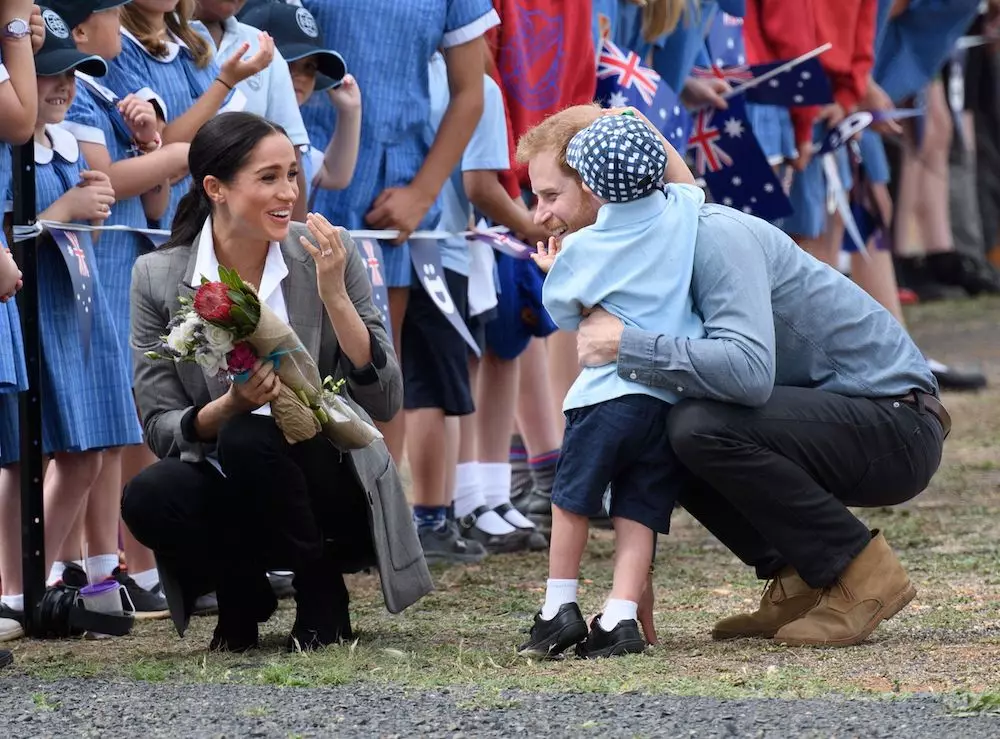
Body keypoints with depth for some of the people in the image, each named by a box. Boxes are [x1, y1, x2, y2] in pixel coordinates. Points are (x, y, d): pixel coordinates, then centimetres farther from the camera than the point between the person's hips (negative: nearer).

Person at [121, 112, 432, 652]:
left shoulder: (326, 257, -6)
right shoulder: (158, 278, -4)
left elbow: (385, 403, -9)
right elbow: (160, 431, -5)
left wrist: (334, 297, -20)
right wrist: (227, 407, -25)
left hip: (334, 496, -1)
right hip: (226, 494, 1)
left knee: (249, 439, -32)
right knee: (147, 496, -31)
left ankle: (323, 595, -7)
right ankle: (241, 594, 1)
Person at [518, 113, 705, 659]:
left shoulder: (583, 250, -5)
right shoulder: (683, 210, 3)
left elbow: (565, 314, 12)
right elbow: (688, 180, 29)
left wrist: (551, 266, 30)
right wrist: (643, 133, 34)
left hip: (610, 392, -4)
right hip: (675, 395, 4)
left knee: (572, 497, 12)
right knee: (638, 511, 4)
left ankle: (559, 608, 13)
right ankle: (621, 616, -7)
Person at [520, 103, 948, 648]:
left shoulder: (715, 237, -21)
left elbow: (749, 369, -38)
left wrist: (626, 346, -32)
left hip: (898, 427, -9)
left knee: (701, 425, -27)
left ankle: (862, 574, -13)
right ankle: (801, 581, 8)